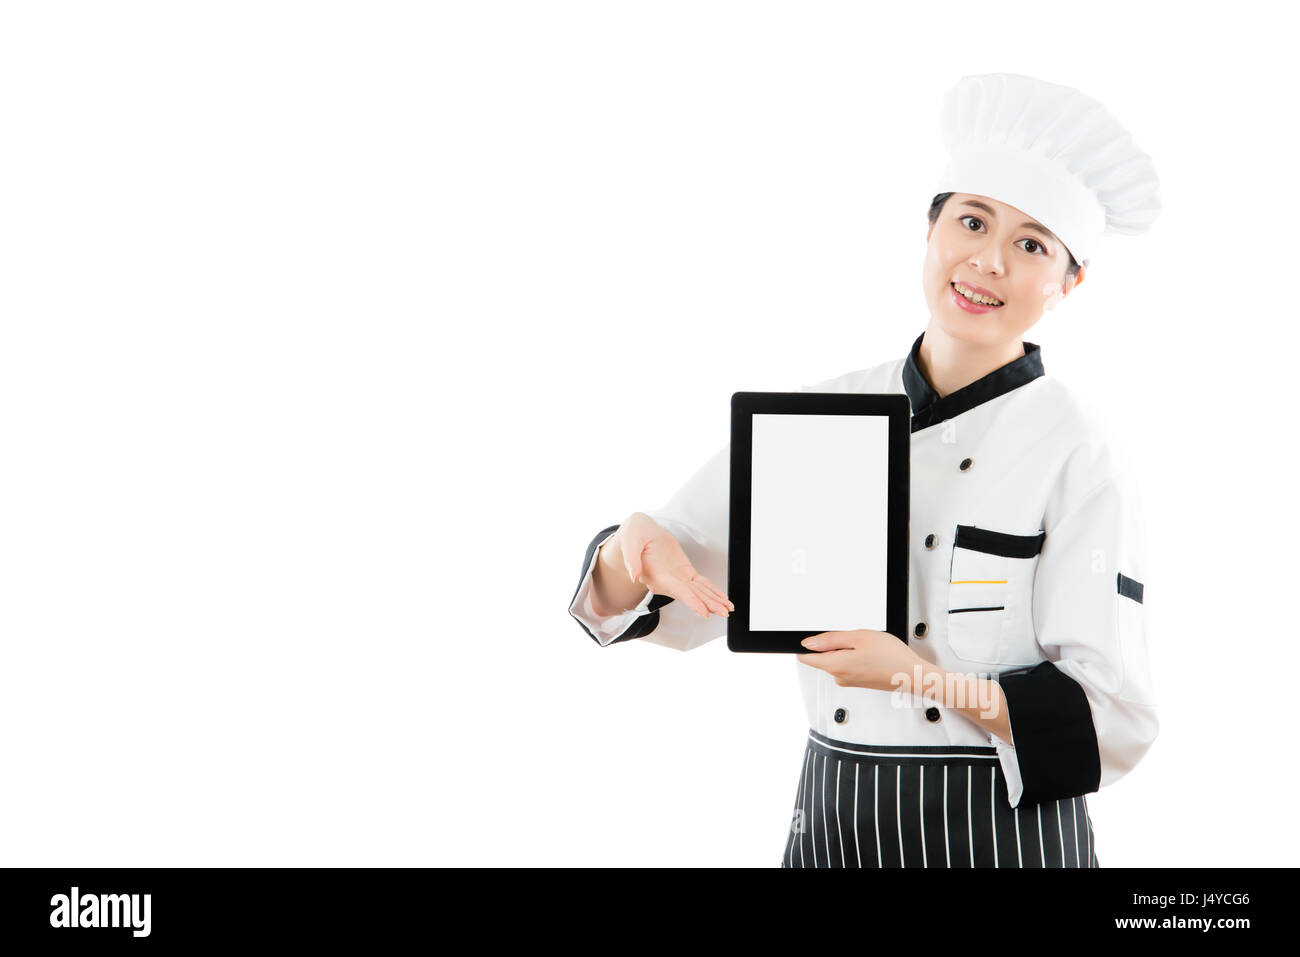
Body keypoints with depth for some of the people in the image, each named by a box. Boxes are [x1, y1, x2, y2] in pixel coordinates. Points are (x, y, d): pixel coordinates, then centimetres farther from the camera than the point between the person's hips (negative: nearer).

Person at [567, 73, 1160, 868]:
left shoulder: (1080, 460, -11)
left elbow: (1111, 722, -13)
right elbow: (672, 604, 3)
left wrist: (923, 679, -26)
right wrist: (637, 548, -20)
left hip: (1007, 832, -3)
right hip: (834, 826, 4)